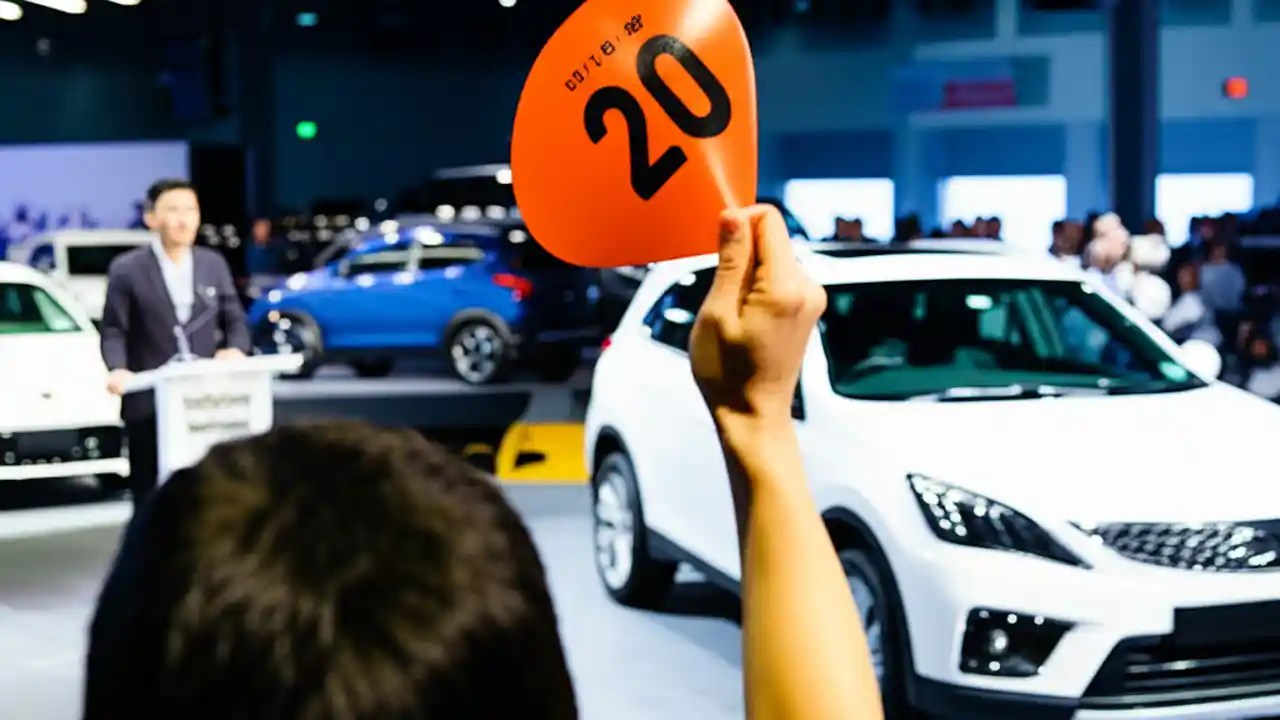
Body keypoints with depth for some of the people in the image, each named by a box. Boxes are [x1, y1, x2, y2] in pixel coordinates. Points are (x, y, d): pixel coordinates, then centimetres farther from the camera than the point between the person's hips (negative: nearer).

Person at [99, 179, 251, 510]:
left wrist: (236, 350, -9)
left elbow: (235, 320, 13)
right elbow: (113, 329, -2)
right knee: (151, 497, 3)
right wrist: (118, 369, -21)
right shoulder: (127, 269, 0)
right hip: (150, 403, -3)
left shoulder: (214, 264, 12)